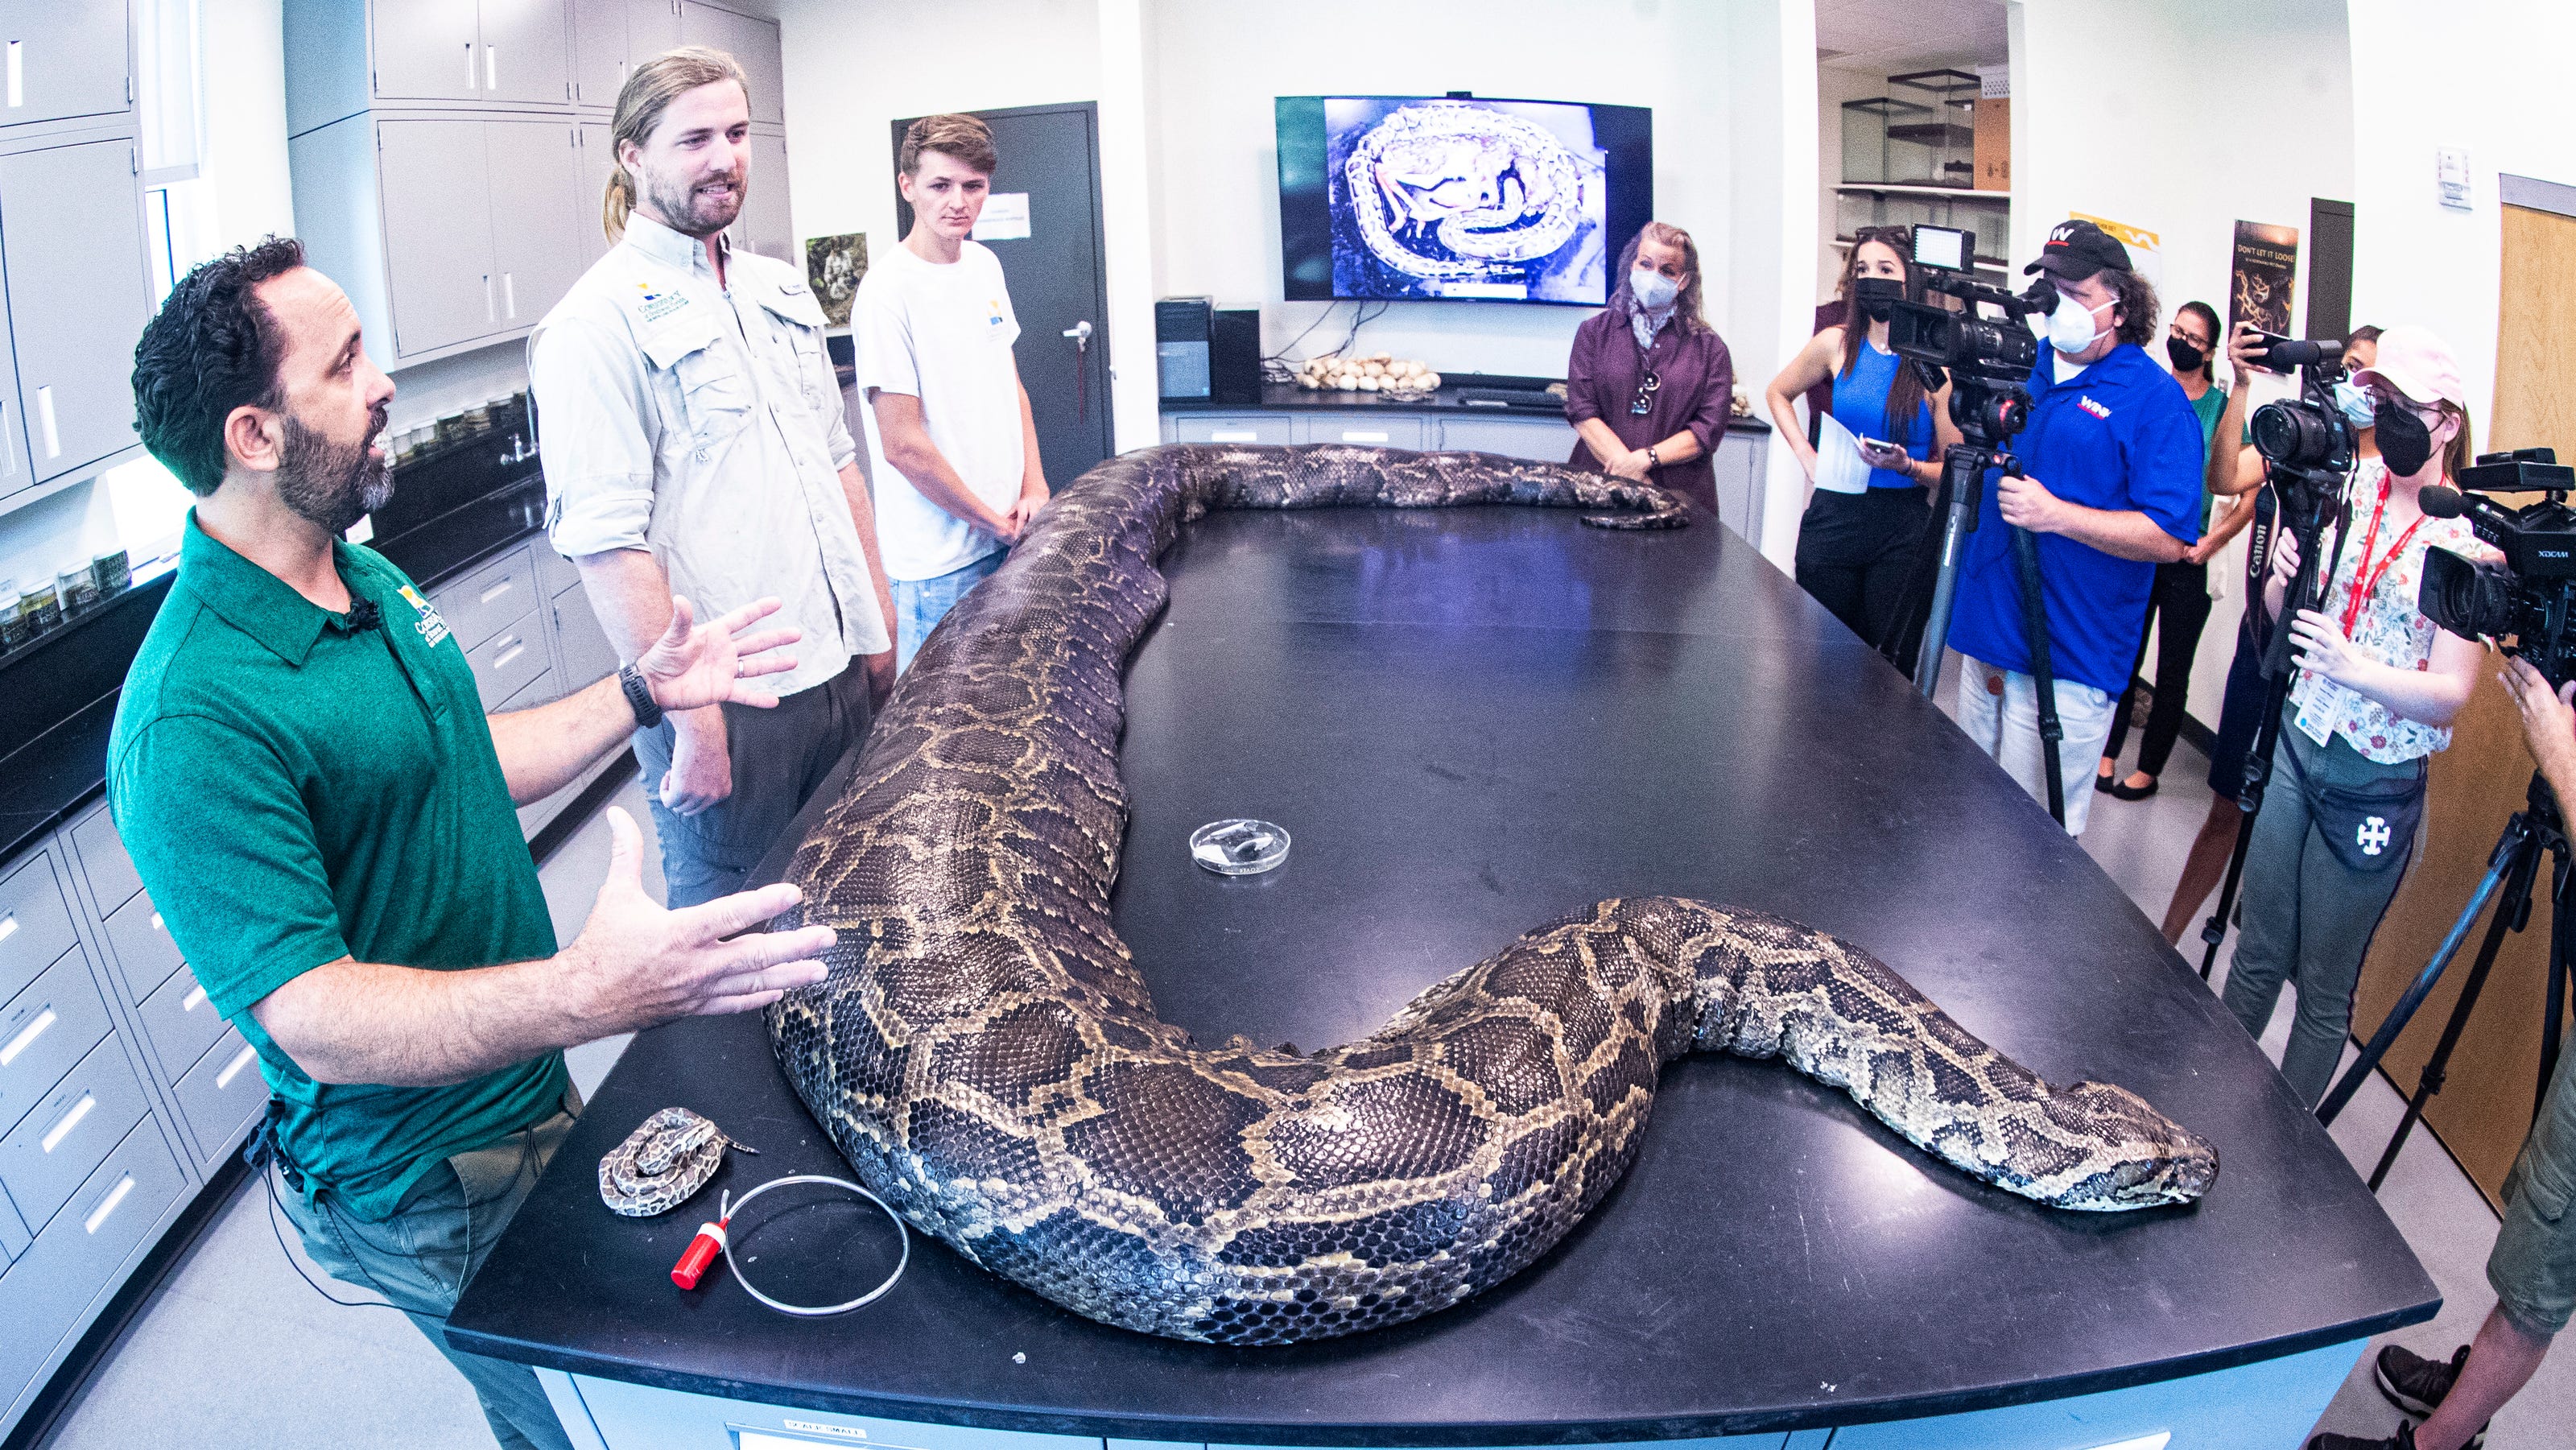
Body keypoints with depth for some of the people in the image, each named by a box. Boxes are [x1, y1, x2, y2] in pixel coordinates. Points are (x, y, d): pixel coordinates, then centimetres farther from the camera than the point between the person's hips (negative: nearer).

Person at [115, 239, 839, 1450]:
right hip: (429, 1190, -8)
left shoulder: (368, 578, 3)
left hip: (532, 1092, 9)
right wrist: (587, 994, -48)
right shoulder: (195, 716, -30)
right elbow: (313, 1020, -34)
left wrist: (641, 693, 7)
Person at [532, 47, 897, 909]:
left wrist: (878, 622, 16)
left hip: (841, 672, 7)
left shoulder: (782, 291, 13)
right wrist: (690, 718, -21)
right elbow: (606, 542, -19)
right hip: (726, 707, -7)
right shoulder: (597, 325, -12)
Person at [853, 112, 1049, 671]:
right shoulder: (888, 291, -16)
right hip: (938, 558, -7)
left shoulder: (984, 265, 8)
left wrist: (1034, 487, 4)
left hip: (1008, 535, 7)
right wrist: (996, 521, -10)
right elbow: (903, 444, -18)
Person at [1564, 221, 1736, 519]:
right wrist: (1632, 477, -12)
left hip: (1680, 496, 0)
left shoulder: (1709, 348, 11)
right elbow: (1582, 413, 0)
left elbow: (1710, 428, 2)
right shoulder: (1594, 332, 12)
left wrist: (1645, 458, -12)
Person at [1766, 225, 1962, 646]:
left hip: (1902, 529, -2)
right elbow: (1777, 394, 19)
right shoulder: (1835, 344, 1)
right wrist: (1806, 457, 7)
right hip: (1834, 518, 2)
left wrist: (1907, 466, -22)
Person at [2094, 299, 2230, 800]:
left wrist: (2214, 540, -14)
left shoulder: (2222, 407, -3)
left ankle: (2149, 769, 16)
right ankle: (2108, 753, 22)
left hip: (2186, 557, -2)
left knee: (2173, 670, 6)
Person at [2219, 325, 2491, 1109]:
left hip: (2374, 786, -4)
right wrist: (2283, 579, -17)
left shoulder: (2468, 544, -11)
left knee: (2324, 986, 7)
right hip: (2293, 744, 4)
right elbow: (2275, 617, 6)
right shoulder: (2347, 494, 2)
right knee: (2259, 951, 14)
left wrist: (2355, 667, -33)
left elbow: (2451, 694, -16)